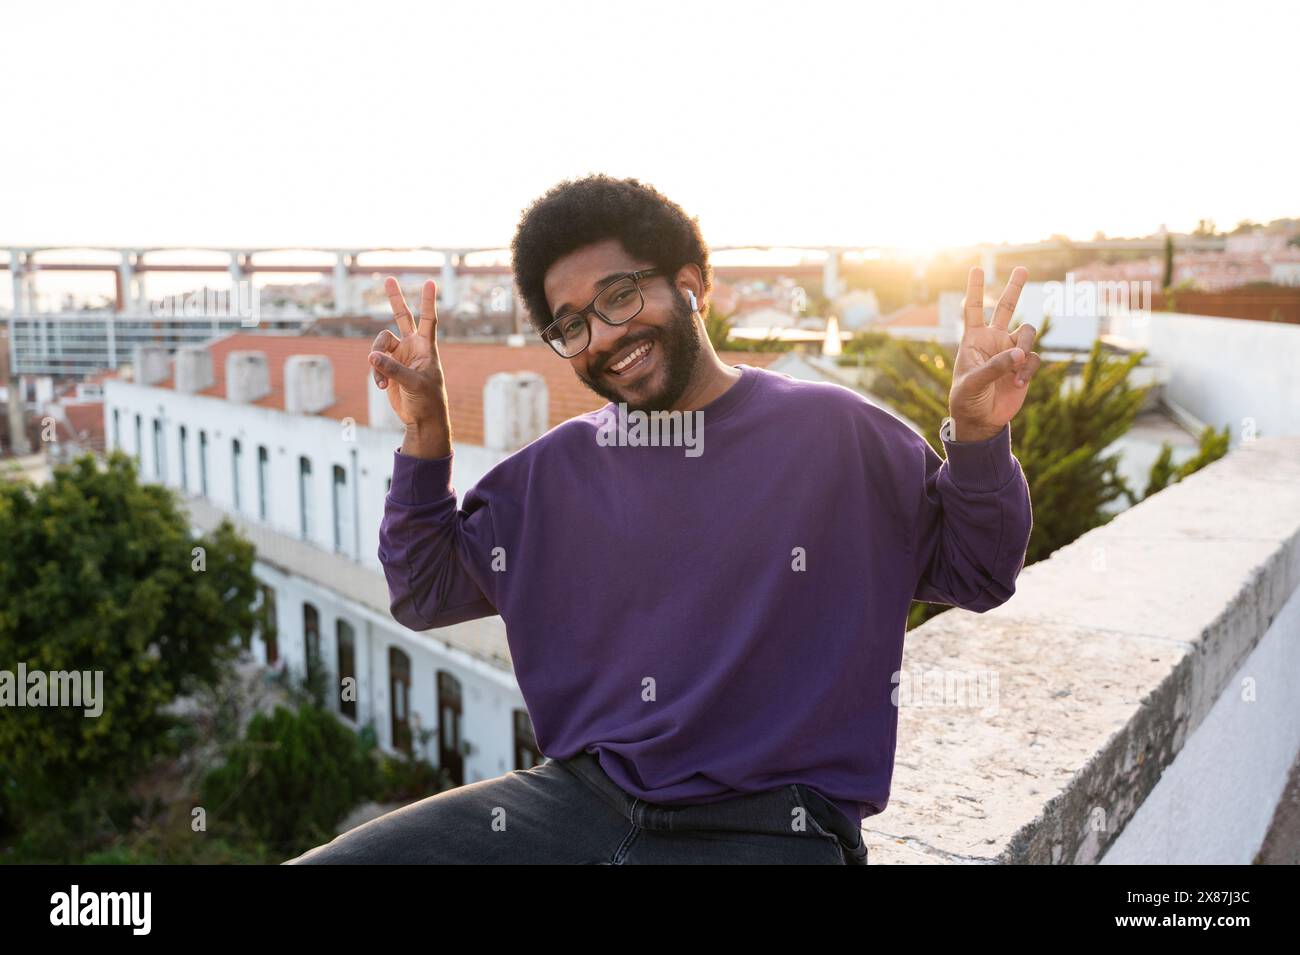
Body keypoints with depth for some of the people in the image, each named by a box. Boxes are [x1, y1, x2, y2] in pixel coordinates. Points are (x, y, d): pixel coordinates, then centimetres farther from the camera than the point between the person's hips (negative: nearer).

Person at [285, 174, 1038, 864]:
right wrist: (426, 433, 3)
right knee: (325, 856, -9)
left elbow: (975, 576, 6)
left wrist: (977, 438, -13)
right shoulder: (558, 468, 10)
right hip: (581, 797, 4)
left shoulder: (833, 433, 0)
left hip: (768, 824, -3)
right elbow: (425, 595, 15)